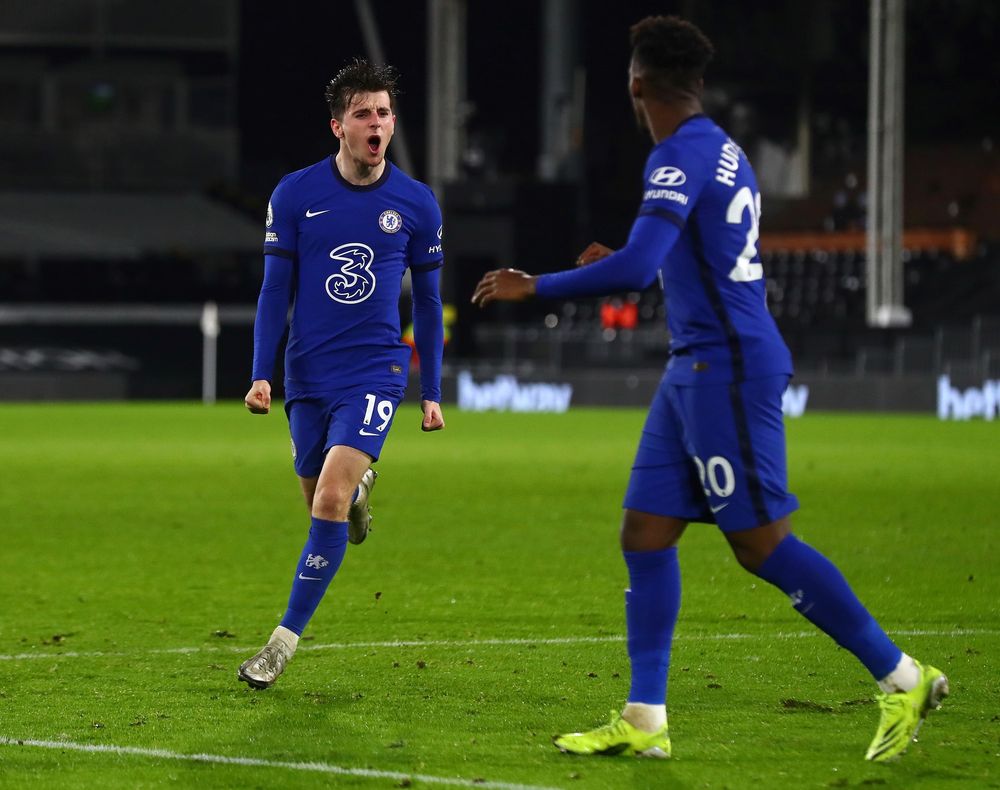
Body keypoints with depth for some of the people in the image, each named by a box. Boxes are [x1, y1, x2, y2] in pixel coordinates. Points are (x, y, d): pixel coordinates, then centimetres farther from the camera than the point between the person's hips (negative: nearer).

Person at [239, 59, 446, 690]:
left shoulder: (416, 204, 0)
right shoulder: (295, 195, -2)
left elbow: (428, 302, 9)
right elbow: (275, 292, 4)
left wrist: (432, 393, 9)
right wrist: (262, 375, -5)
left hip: (375, 371, -2)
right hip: (308, 376, 2)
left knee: (330, 503, -17)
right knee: (320, 499, 11)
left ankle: (286, 639, -8)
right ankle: (360, 484, 49)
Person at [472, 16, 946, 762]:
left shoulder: (681, 156, -15)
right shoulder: (725, 152, 16)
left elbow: (636, 269, -25)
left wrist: (535, 287, -15)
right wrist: (622, 261, 36)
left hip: (727, 370, -10)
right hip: (696, 370, 10)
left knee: (761, 544, -7)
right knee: (645, 534, 6)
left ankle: (902, 678, 0)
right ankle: (644, 721, 5)